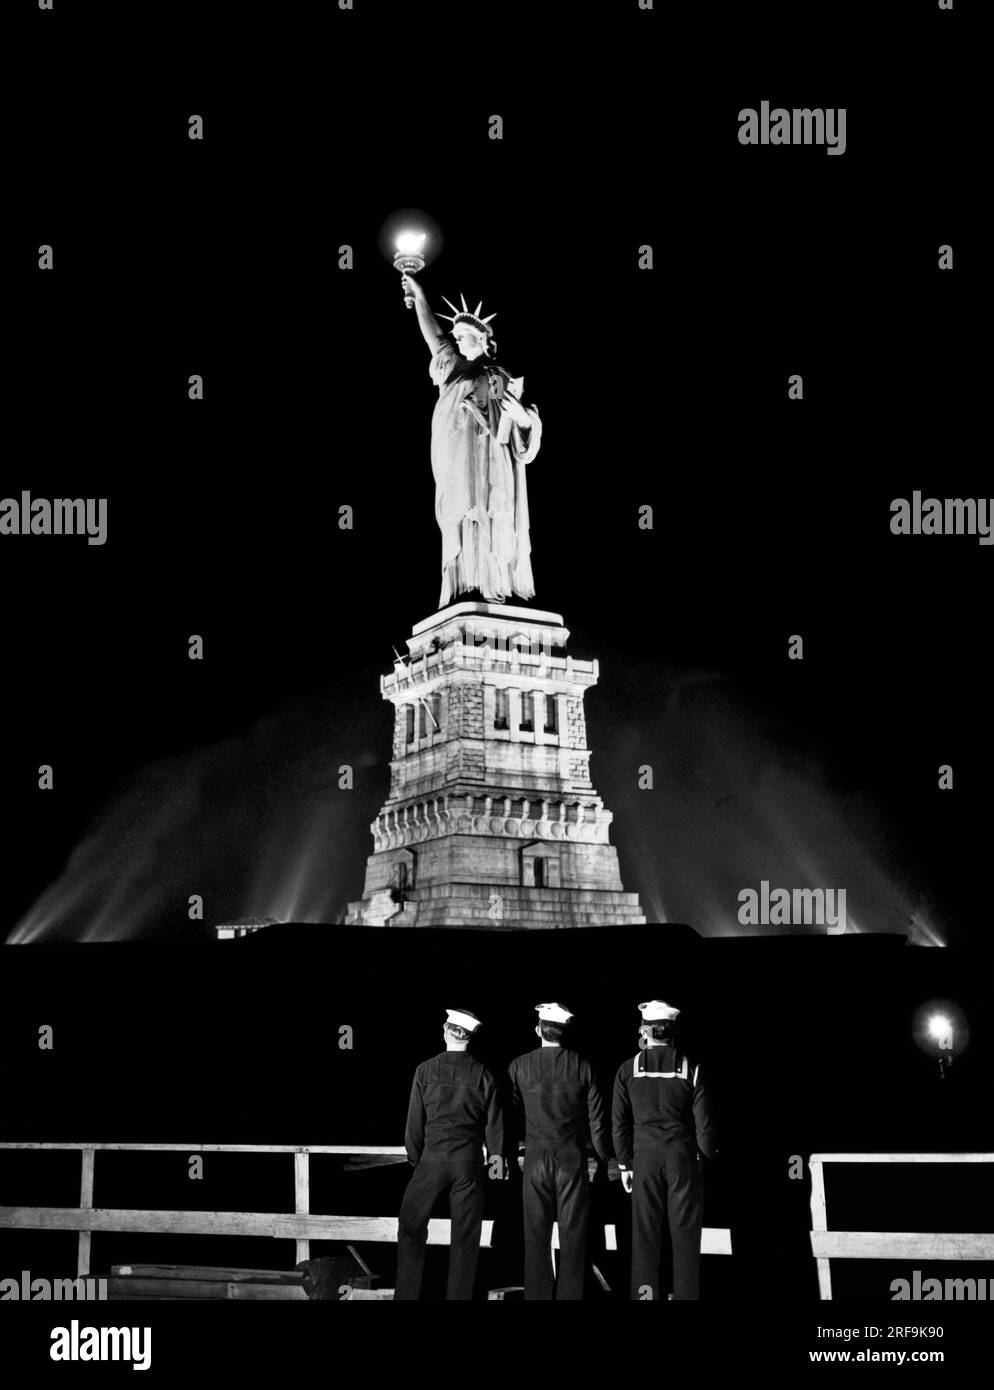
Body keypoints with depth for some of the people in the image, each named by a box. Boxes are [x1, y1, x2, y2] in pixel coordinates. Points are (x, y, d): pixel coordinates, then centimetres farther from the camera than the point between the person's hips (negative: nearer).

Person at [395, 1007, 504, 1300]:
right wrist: (498, 1157, 15)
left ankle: (406, 1293, 10)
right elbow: (494, 1122, 2)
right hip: (469, 1162, 1)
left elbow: (415, 1120, 1)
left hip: (432, 1159, 0)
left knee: (411, 1228, 11)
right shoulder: (482, 1073, -2)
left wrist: (414, 1156, 13)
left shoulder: (426, 1070, -3)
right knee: (465, 1234, 8)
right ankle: (459, 1294, 11)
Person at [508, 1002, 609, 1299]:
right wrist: (604, 1156, 12)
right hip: (572, 1159, 0)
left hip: (536, 1159, 0)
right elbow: (596, 1119, 0)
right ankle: (569, 1293, 9)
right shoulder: (582, 1067, -3)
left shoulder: (519, 1067, -3)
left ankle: (537, 1292, 11)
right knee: (573, 1232, 7)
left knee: (536, 1234, 8)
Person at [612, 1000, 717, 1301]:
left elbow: (619, 1122, 1)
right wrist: (708, 1152, 15)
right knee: (685, 1231, 5)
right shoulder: (691, 1070, -3)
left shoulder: (628, 1070, -1)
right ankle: (686, 1292, 6)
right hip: (683, 1157, -1)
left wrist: (625, 1163, 10)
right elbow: (704, 1122, -3)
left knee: (644, 1232, 6)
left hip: (645, 1158, 1)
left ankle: (645, 1292, 6)